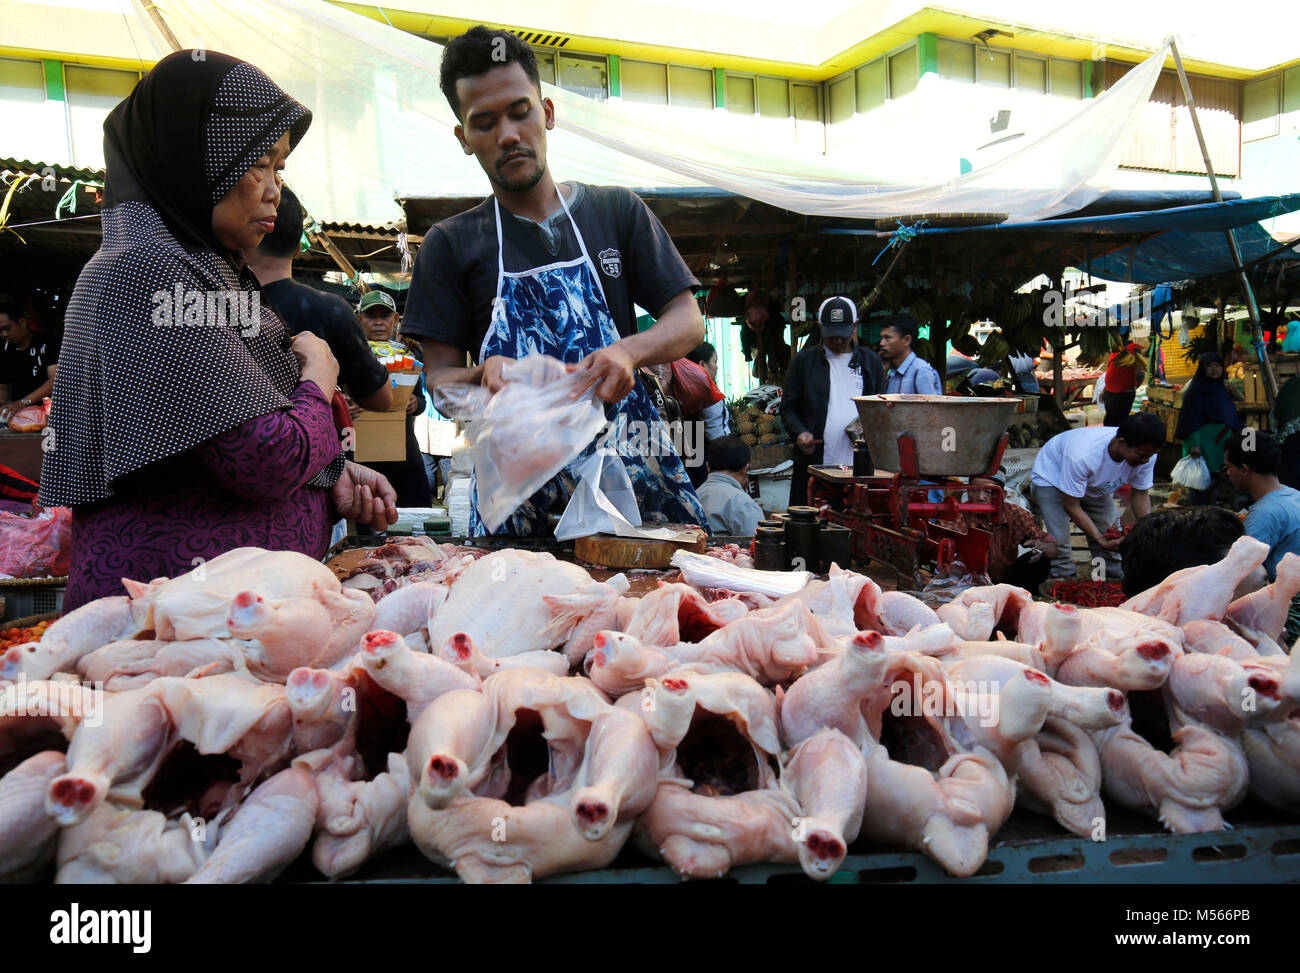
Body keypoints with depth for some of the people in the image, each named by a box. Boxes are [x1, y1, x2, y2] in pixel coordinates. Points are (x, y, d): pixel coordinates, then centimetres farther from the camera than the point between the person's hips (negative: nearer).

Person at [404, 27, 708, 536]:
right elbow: (439, 379, 7)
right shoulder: (450, 244, 11)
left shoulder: (617, 211, 12)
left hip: (632, 466, 1)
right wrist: (485, 375, -16)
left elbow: (688, 321, 7)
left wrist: (628, 352, -14)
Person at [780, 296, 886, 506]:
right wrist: (800, 432, -11)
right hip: (813, 465, -1)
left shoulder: (871, 361, 13)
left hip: (859, 466, 1)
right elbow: (788, 407, 9)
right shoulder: (804, 360, 8)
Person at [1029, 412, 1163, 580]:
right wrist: (1101, 540, -37)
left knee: (1113, 538, -2)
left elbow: (1140, 495, -10)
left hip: (1096, 486, 6)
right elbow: (1071, 506, -33)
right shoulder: (1082, 456, -45)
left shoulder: (1146, 454, -27)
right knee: (1059, 539, -20)